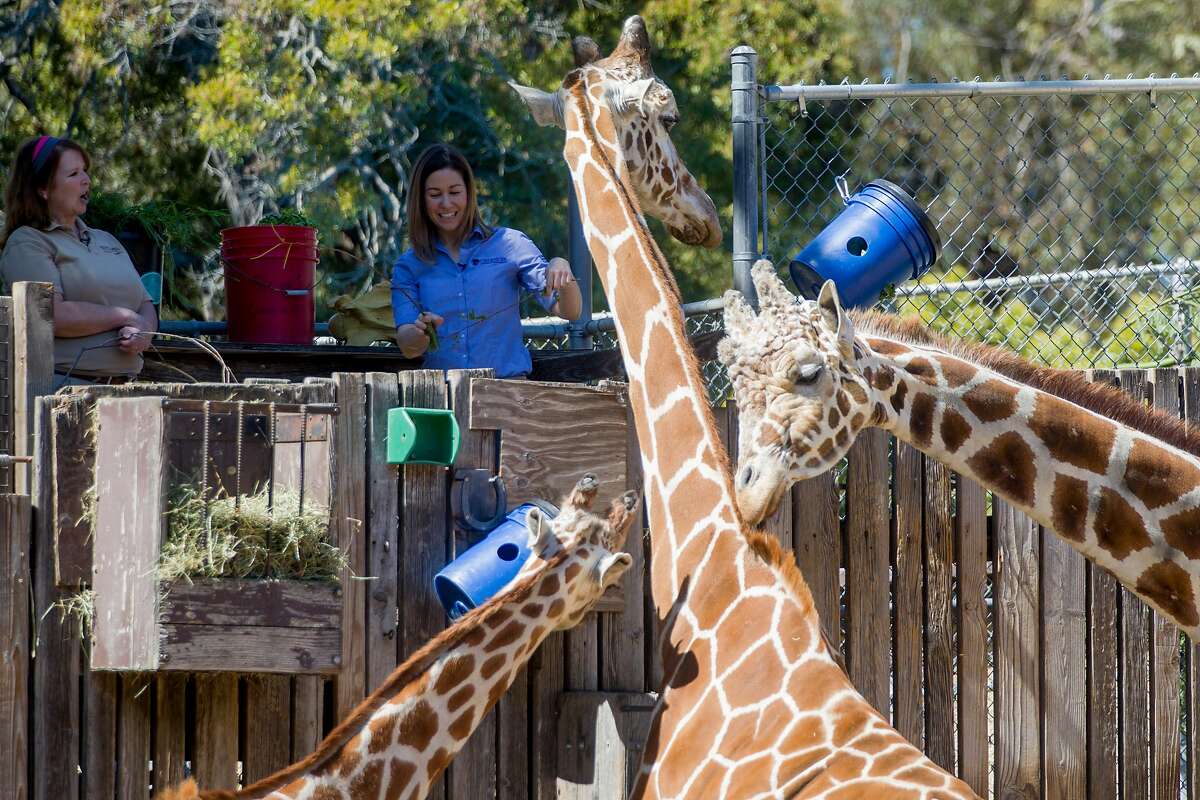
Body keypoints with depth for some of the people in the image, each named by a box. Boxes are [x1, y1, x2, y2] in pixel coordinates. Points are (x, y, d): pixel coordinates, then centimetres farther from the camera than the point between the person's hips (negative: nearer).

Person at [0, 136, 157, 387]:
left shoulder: (106, 241, 24)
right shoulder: (27, 243, 0)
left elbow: (146, 305, 22)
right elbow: (53, 316, -14)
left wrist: (143, 330, -3)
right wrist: (125, 317, -5)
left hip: (119, 384, 6)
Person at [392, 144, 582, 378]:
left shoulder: (509, 245, 9)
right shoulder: (408, 267, 13)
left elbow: (569, 312, 6)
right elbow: (408, 348, 4)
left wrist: (561, 269, -14)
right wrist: (420, 332, -18)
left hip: (506, 386, -1)